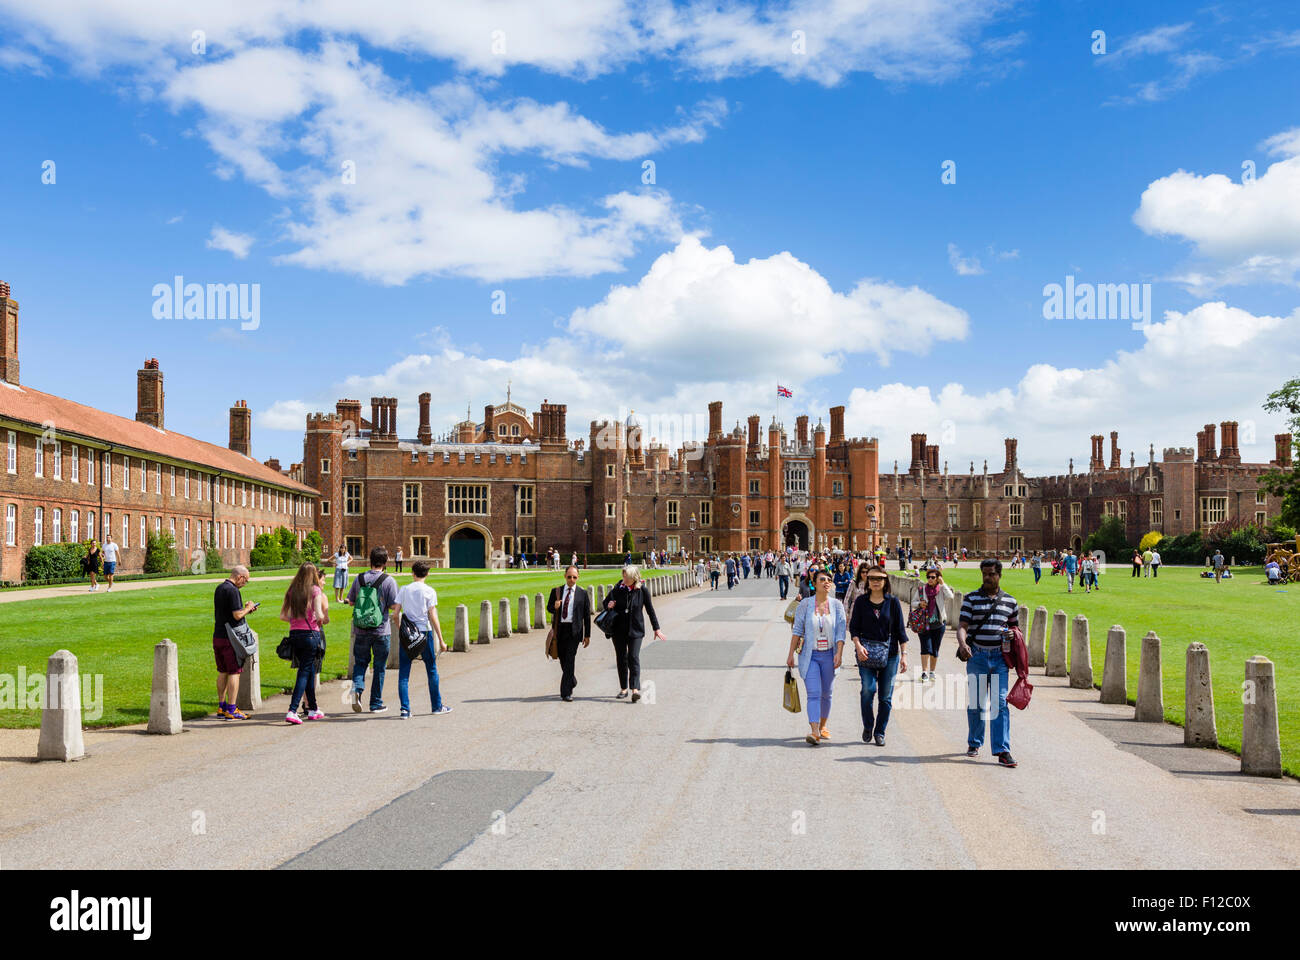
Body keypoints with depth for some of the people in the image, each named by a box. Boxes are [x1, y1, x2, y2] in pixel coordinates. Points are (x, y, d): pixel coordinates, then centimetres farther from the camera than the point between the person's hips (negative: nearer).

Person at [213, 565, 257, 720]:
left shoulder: (219, 588, 13)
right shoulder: (232, 590, -16)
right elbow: (237, 615, -21)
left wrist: (245, 609, 15)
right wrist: (248, 608, -2)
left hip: (218, 636, 9)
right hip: (230, 638, -9)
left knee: (222, 672, 16)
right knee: (234, 672, -3)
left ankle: (221, 707, 21)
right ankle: (231, 710, -2)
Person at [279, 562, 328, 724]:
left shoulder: (292, 591, 7)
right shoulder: (315, 590, -7)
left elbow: (283, 615, 6)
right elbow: (319, 616, -15)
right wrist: (323, 620, 6)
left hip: (294, 633, 5)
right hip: (310, 633, -5)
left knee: (309, 671, 17)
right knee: (305, 672, -2)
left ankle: (313, 709, 26)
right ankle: (292, 711, -11)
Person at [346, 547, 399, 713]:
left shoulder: (358, 579, 1)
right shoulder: (389, 581, -9)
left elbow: (351, 602, 7)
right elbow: (394, 606, -10)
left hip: (361, 630, 2)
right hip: (381, 631, -2)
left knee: (360, 662, 16)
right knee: (379, 667, 9)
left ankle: (357, 687, -12)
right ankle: (376, 704, 14)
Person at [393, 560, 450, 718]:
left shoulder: (403, 590, 4)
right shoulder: (429, 591, -3)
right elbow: (433, 617, -7)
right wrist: (441, 640, -4)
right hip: (424, 632, -2)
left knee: (403, 672, 4)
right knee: (431, 670, 11)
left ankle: (405, 709, -1)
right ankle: (437, 706, 19)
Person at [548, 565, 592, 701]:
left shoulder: (582, 593, 4)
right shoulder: (556, 591, 9)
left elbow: (587, 615, 5)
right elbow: (549, 607, 13)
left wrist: (587, 635, 2)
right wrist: (554, 606, -12)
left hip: (574, 630, -3)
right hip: (559, 629, 3)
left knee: (569, 660, -10)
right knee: (562, 659, 11)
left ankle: (566, 693, -7)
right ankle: (572, 681, 37)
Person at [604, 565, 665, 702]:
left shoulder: (642, 590, -6)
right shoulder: (618, 589, -3)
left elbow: (650, 610, 3)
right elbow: (607, 601, 13)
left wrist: (656, 629, 5)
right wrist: (608, 605, -12)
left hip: (635, 629, -2)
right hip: (618, 629, 2)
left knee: (634, 657, -13)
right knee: (621, 658, 8)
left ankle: (635, 689, -16)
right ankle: (623, 688, 18)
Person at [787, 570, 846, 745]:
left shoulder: (837, 605, 2)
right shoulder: (805, 604, -2)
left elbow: (841, 631, -1)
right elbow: (797, 630, 0)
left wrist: (839, 653, -11)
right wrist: (791, 654, -2)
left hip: (829, 655, 2)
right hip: (809, 655, -2)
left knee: (826, 694, 12)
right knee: (813, 693, -12)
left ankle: (822, 726, 30)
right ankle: (814, 732, -19)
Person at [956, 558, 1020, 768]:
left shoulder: (1010, 601, 10)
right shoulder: (971, 599, 3)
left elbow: (1015, 627, 20)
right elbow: (962, 626, -4)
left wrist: (1013, 635, -4)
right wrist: (962, 644, -24)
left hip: (1000, 658, 1)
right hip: (977, 656, -1)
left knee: (1000, 702, -6)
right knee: (976, 702, 6)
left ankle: (1002, 750, -6)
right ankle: (974, 743, 24)